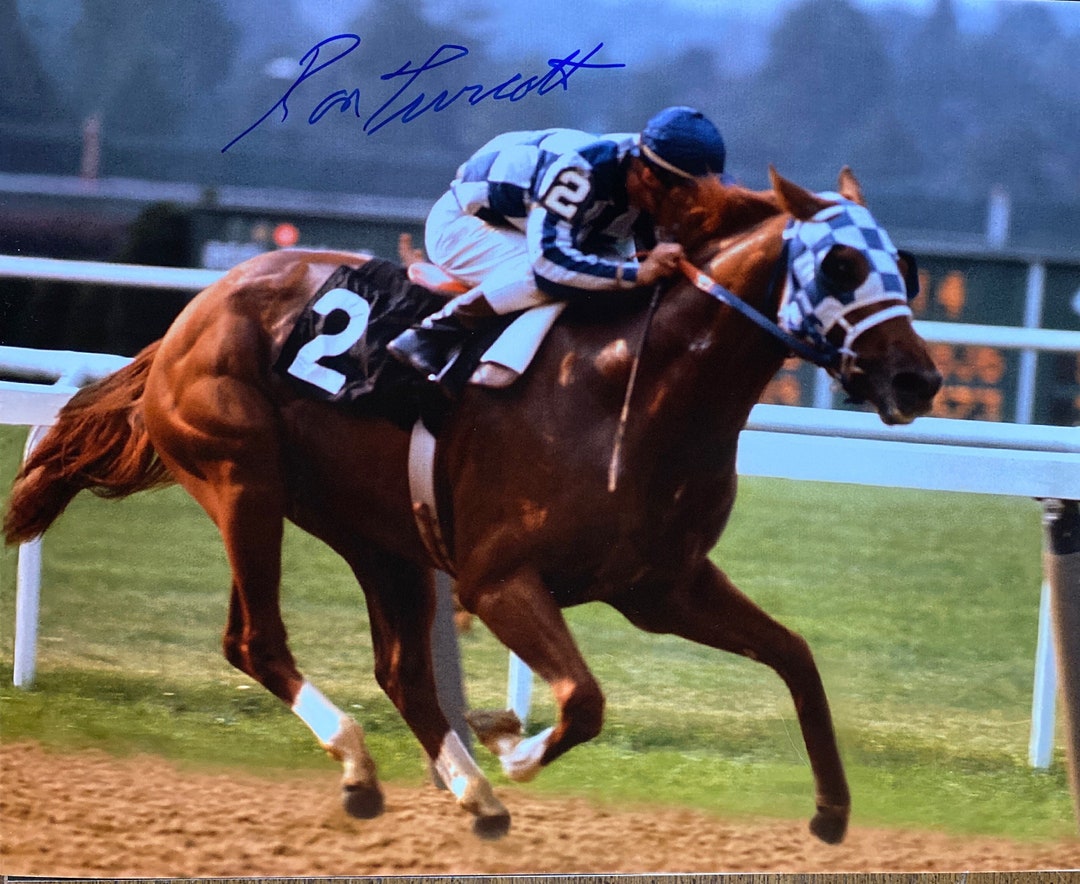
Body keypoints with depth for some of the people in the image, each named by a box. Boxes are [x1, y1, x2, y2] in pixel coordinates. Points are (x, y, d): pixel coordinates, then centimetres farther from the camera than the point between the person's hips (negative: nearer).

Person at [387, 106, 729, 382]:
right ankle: (434, 333, -19)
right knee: (547, 280, -33)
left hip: (518, 227, 9)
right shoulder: (578, 169, -37)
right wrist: (636, 273, -47)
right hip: (459, 224, -9)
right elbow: (548, 261, -44)